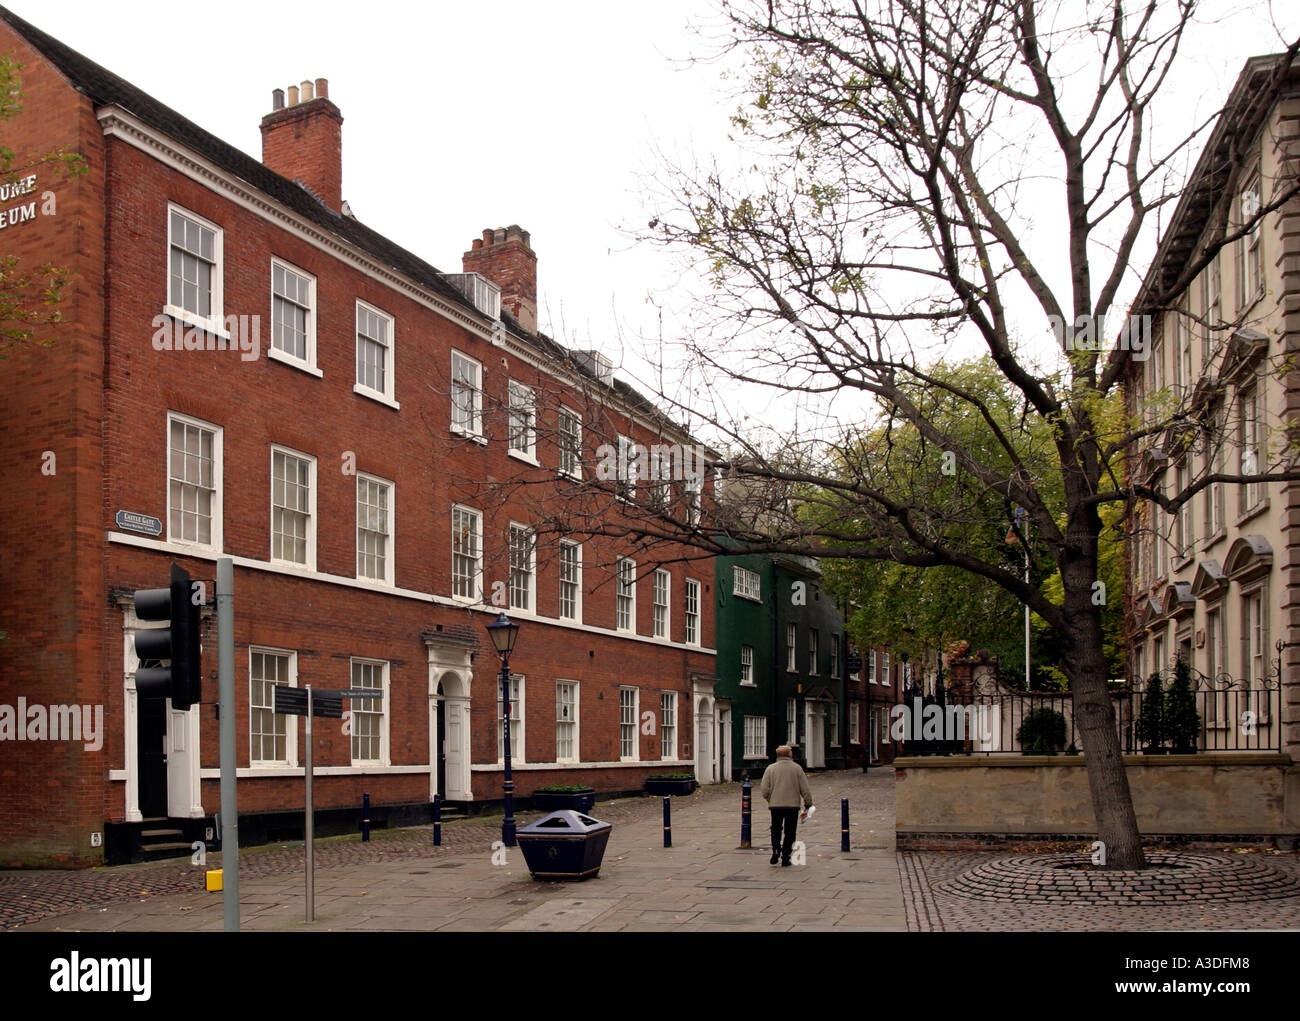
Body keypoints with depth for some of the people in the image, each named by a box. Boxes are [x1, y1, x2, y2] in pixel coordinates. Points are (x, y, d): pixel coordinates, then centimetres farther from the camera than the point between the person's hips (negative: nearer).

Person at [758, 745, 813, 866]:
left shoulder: (770, 769, -1)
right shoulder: (797, 768, -2)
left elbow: (765, 790, -2)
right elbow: (805, 789, -1)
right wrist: (808, 803, 10)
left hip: (775, 805, 1)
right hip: (793, 805, -1)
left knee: (775, 829, 15)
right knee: (789, 832, 8)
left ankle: (776, 849, -7)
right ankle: (785, 857, 6)